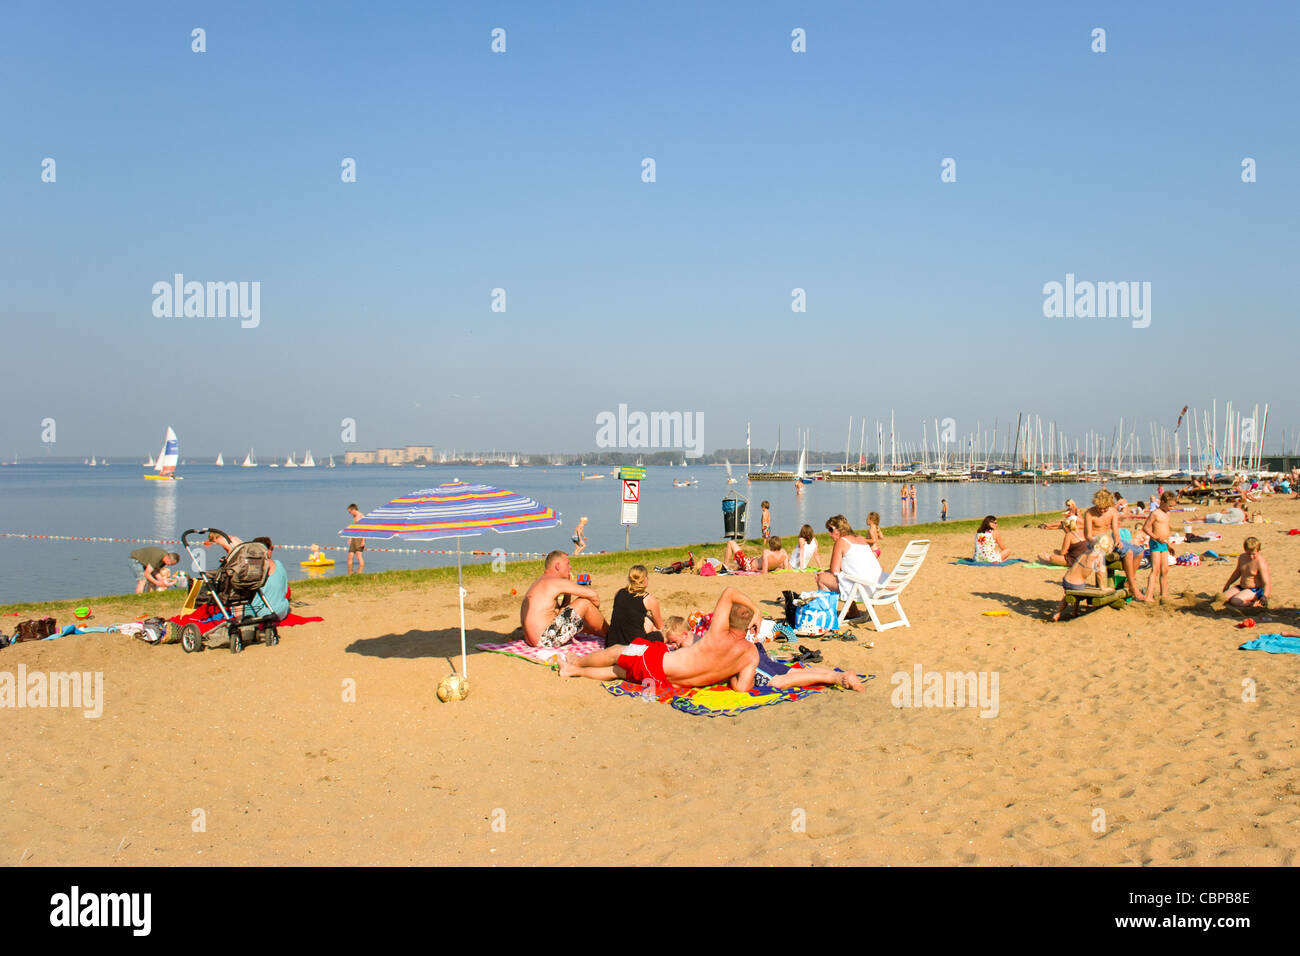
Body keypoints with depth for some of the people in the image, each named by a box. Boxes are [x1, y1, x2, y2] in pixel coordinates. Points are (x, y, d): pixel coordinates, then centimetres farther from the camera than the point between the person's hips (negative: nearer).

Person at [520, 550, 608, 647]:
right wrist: (596, 610, 8)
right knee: (585, 602, -6)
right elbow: (592, 594, -12)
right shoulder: (556, 582, -11)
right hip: (546, 639, -10)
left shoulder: (539, 583, 19)